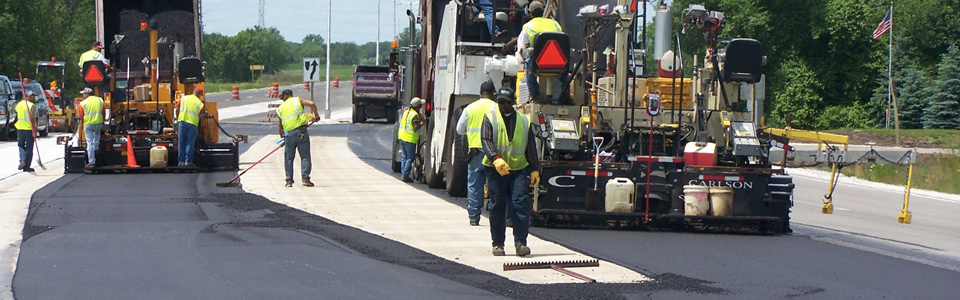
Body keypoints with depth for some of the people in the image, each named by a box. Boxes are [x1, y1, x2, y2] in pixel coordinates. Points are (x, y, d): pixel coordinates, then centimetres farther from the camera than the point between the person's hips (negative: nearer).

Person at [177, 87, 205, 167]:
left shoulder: (183, 98, 9)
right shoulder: (199, 103, 3)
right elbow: (199, 116, 3)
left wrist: (177, 118, 23)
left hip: (182, 121, 2)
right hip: (193, 123, -2)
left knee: (181, 143, 7)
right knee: (190, 143, 3)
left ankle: (181, 161, 7)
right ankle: (188, 161, 1)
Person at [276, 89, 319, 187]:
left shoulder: (281, 108, 13)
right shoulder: (298, 100, 6)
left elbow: (281, 125, 15)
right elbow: (312, 104, -10)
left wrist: (282, 137, 25)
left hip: (289, 134, 2)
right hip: (301, 131, -2)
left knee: (288, 157, 12)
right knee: (305, 156, 3)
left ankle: (289, 180, 11)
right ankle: (305, 178, -4)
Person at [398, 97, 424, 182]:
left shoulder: (406, 112, 11)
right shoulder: (414, 115, -16)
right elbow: (415, 127, -22)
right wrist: (422, 123, -7)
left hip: (402, 137, 8)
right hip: (410, 139, -8)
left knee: (404, 157, 13)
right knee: (410, 158, -1)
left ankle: (403, 174, 14)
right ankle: (405, 175, -3)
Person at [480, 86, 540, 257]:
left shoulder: (524, 121, 12)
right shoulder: (490, 119, 5)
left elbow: (531, 146, 15)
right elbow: (486, 141, -7)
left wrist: (534, 170, 11)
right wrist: (496, 159, -24)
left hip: (519, 170, 1)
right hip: (496, 170, -1)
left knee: (521, 204, -10)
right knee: (497, 207, 2)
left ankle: (520, 242, -10)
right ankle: (498, 244, 10)